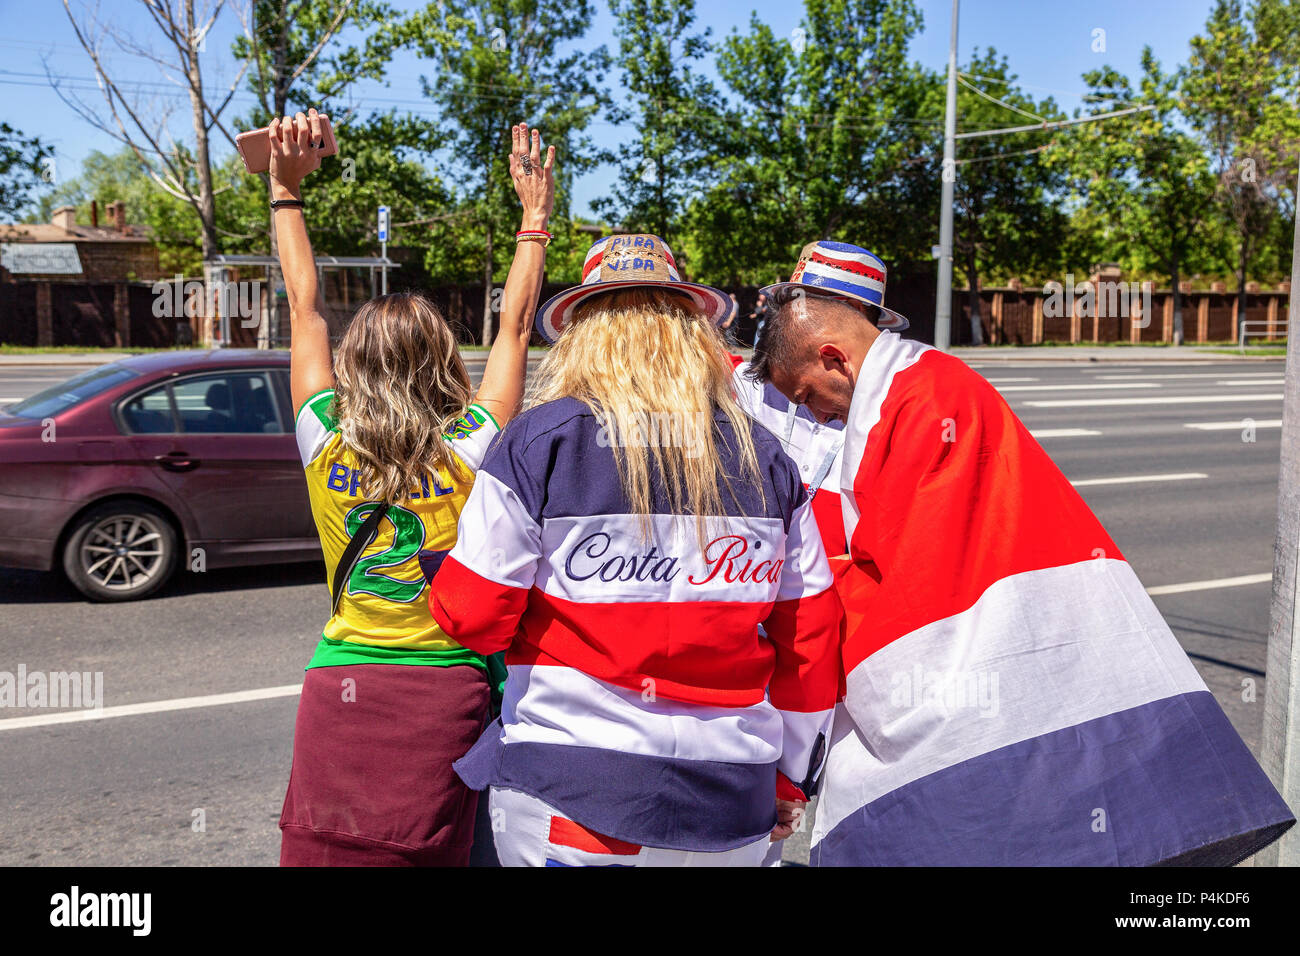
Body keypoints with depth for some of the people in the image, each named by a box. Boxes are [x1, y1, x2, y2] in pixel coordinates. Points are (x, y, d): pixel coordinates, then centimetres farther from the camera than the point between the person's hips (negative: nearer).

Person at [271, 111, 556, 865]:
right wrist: (536, 216, 12)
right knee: (431, 850, 10)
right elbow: (515, 324, 2)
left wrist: (288, 190, 13)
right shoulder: (467, 455, -9)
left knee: (321, 848, 11)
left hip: (337, 692, 2)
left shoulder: (328, 450, -5)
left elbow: (304, 308, 5)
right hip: (444, 696, -1)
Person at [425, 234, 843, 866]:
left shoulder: (537, 442, -9)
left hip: (565, 799, -3)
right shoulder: (767, 460, 2)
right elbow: (810, 636, 4)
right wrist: (789, 777, 16)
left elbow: (471, 615, -8)